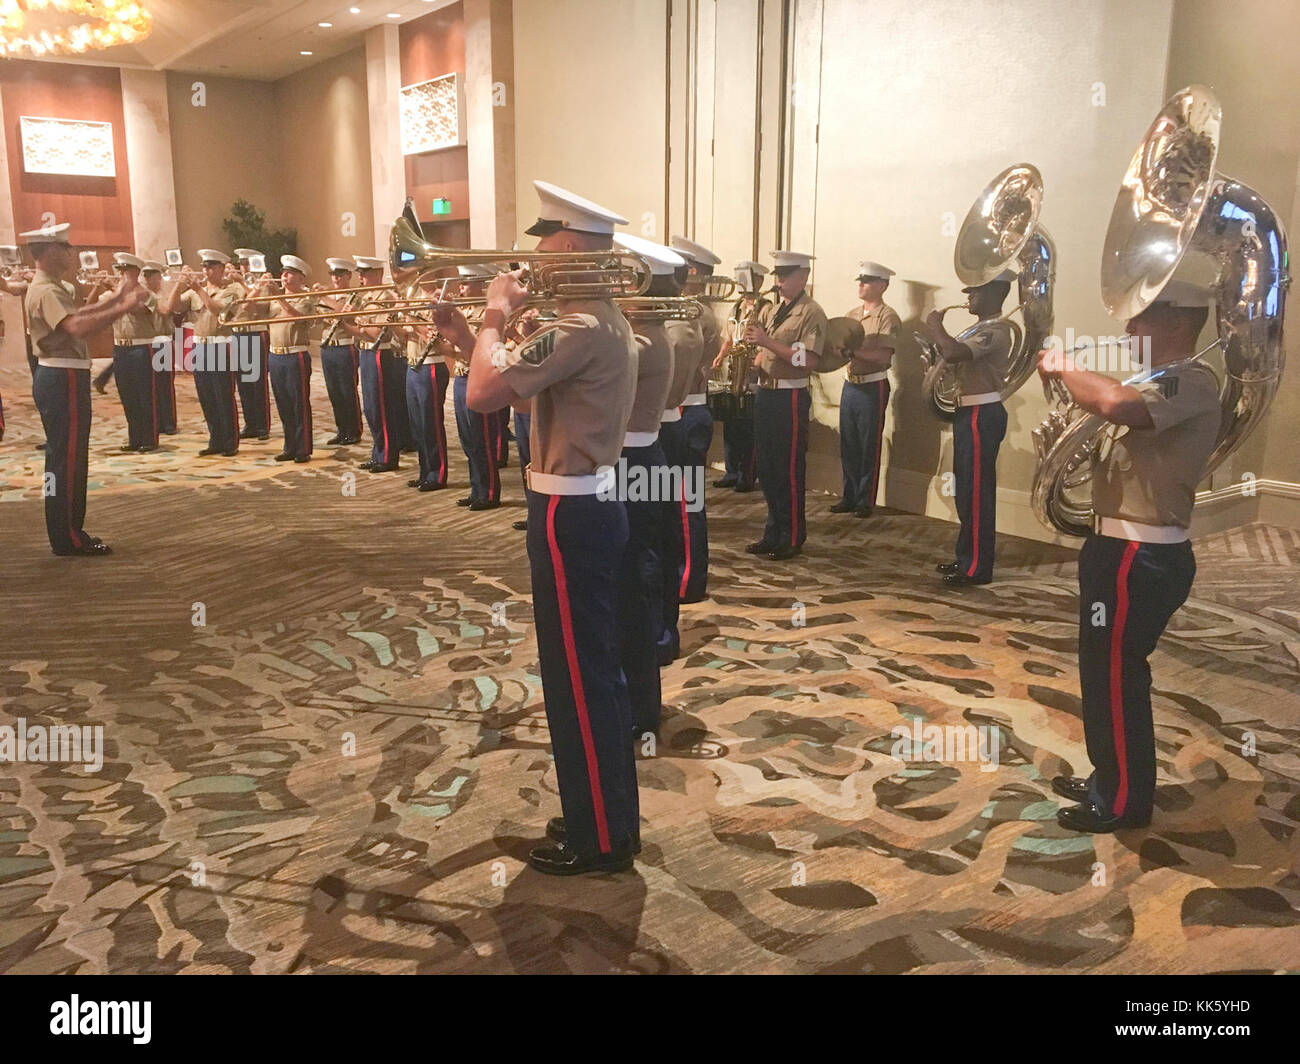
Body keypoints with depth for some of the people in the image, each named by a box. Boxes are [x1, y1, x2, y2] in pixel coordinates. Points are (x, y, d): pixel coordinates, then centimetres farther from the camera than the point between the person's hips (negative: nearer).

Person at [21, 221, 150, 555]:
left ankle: (68, 532, 22)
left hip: (63, 378, 11)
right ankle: (68, 538, -1)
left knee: (67, 457, 14)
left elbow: (76, 315, 22)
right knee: (66, 457, -6)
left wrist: (113, 300, 20)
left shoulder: (53, 287, 16)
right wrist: (122, 308, -31)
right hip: (62, 380, -11)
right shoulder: (46, 291, -17)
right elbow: (77, 327, -32)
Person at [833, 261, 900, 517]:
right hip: (850, 384, 7)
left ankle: (866, 501, 9)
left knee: (869, 447, 0)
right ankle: (849, 496, 20)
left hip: (873, 387, -7)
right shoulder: (852, 314, 13)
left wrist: (854, 350, -24)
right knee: (847, 444, 10)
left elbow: (884, 356, -18)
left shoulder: (887, 317, -9)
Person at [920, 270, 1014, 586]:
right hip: (970, 413, 11)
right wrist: (937, 337, 3)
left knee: (977, 492, -6)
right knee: (966, 490, 16)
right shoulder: (981, 328, 16)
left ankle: (977, 568, -1)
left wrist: (936, 328, -16)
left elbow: (954, 353, -32)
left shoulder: (995, 331, -18)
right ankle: (966, 557, 26)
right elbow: (957, 359, 17)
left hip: (981, 416, -11)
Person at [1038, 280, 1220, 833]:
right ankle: (1110, 778, 34)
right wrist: (1066, 381, 3)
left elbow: (1117, 404, -37)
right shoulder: (1163, 381, 17)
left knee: (1114, 677, 0)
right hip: (1126, 548, 11)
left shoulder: (1190, 383, -18)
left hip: (1141, 558, -11)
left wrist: (1065, 368, -20)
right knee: (1106, 671, 19)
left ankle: (1124, 802, 15)